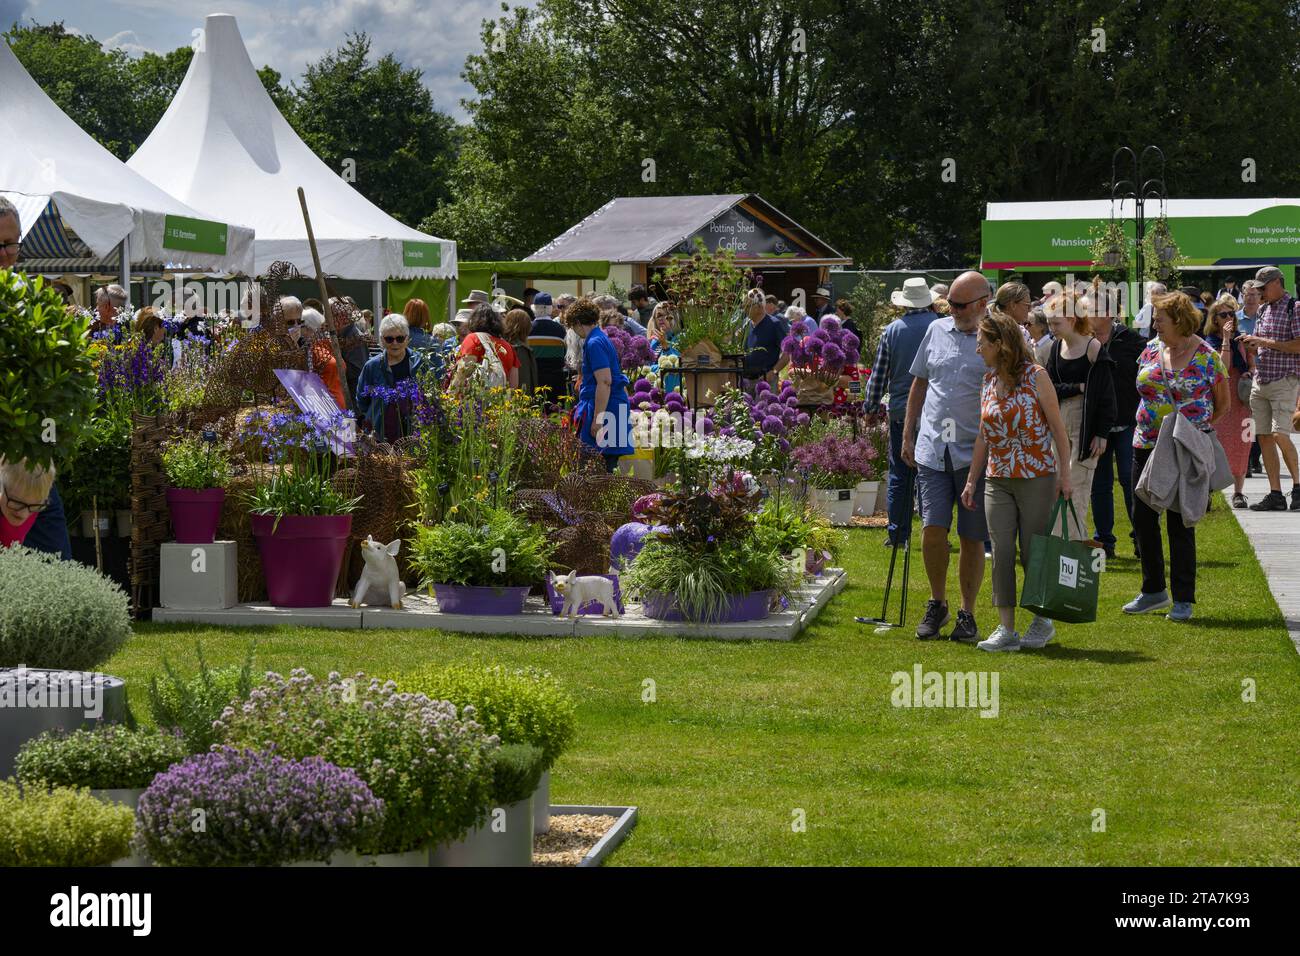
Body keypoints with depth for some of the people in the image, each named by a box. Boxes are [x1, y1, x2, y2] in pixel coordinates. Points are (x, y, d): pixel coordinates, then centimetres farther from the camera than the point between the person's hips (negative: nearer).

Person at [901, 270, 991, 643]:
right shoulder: (937, 331, 10)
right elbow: (919, 384, 19)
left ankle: (967, 615, 16)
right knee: (932, 530, -6)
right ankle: (937, 604, 14)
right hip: (933, 449, 3)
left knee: (972, 539, 4)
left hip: (976, 455, -3)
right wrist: (908, 434, 16)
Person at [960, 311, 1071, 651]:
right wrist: (971, 480, 12)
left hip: (1036, 479, -5)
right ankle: (1006, 629, 2)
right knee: (1001, 553, -1)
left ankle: (1042, 622, 19)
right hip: (997, 480, 5)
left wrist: (1064, 474, -10)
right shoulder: (988, 382, 8)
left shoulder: (1035, 376, -8)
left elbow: (1058, 427, -6)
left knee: (1033, 553, 2)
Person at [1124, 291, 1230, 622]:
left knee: (1180, 523, -1)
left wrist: (1198, 428, -7)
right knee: (1142, 517, 7)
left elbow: (1222, 406, 2)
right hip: (1147, 446, 5)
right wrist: (1150, 426, 8)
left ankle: (1183, 599, 9)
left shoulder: (1206, 357, -8)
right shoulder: (1151, 350, 6)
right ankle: (1153, 591, 21)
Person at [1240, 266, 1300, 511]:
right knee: (1264, 437, 2)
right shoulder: (1263, 310, 17)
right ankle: (1275, 494, 5)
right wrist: (1250, 345, 4)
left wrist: (1265, 342, -15)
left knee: (1280, 434, -17)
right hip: (1260, 380, 7)